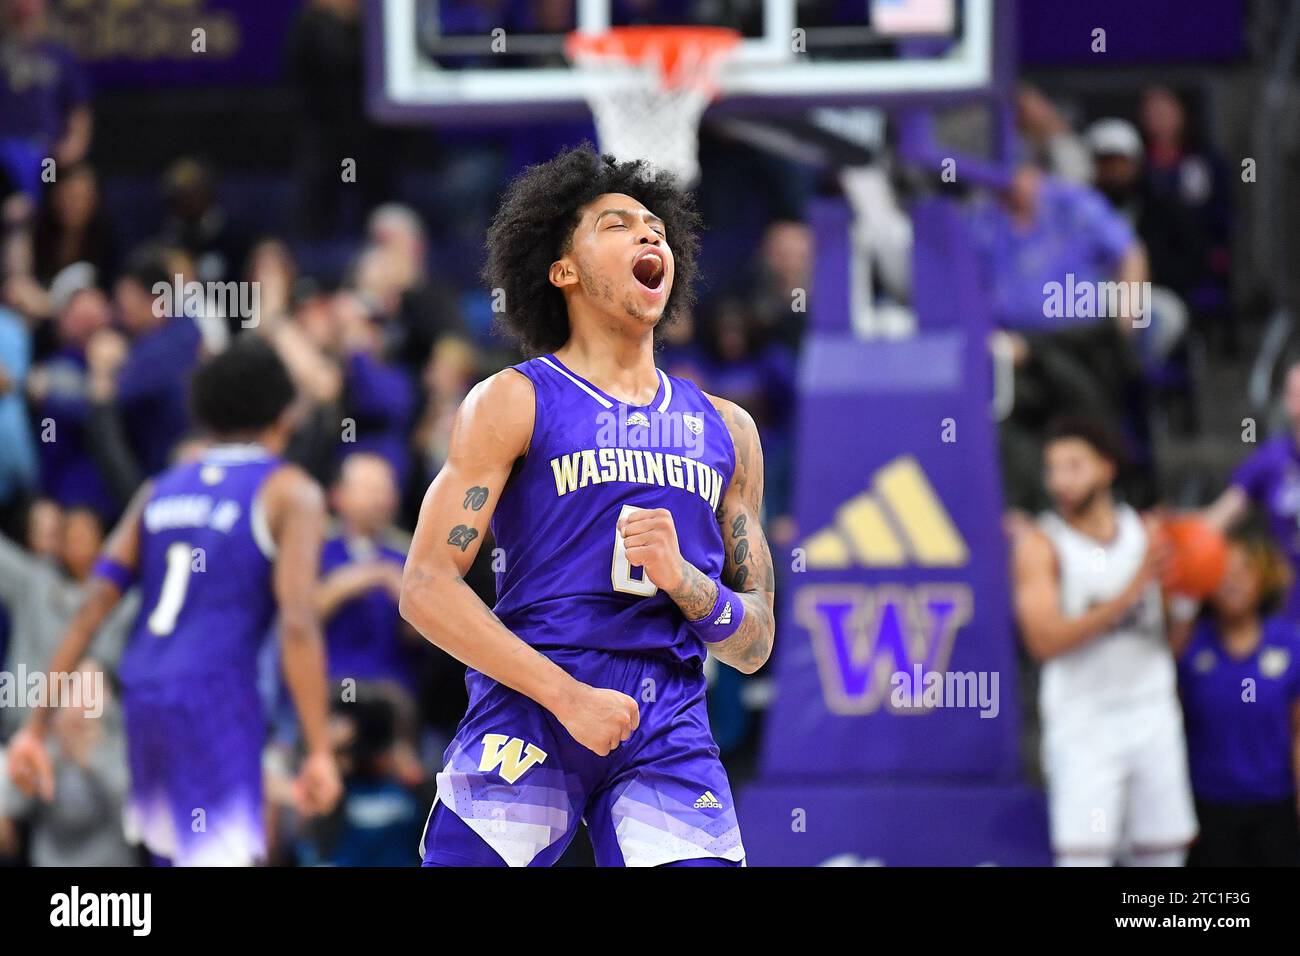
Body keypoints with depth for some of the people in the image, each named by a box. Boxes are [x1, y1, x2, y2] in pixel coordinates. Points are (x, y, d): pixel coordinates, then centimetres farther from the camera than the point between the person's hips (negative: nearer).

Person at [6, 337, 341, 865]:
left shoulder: (160, 490, 17)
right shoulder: (290, 493, 1)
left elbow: (90, 611, 10)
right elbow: (298, 624, -12)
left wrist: (37, 726, 10)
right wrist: (319, 750, -12)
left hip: (142, 695, 6)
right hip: (218, 700, -6)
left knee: (172, 852, 23)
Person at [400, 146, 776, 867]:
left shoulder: (725, 430, 18)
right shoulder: (515, 402, 5)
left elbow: (754, 645, 16)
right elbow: (426, 588, -5)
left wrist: (680, 579, -5)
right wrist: (567, 696, -13)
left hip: (668, 734, 3)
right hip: (527, 711, -3)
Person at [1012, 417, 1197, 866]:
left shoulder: (1147, 534, 8)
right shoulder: (1041, 546, -5)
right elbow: (1044, 640, -17)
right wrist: (1125, 597, -24)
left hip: (1153, 715, 4)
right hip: (1084, 723, -4)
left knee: (1165, 851, 6)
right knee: (1082, 857, -12)